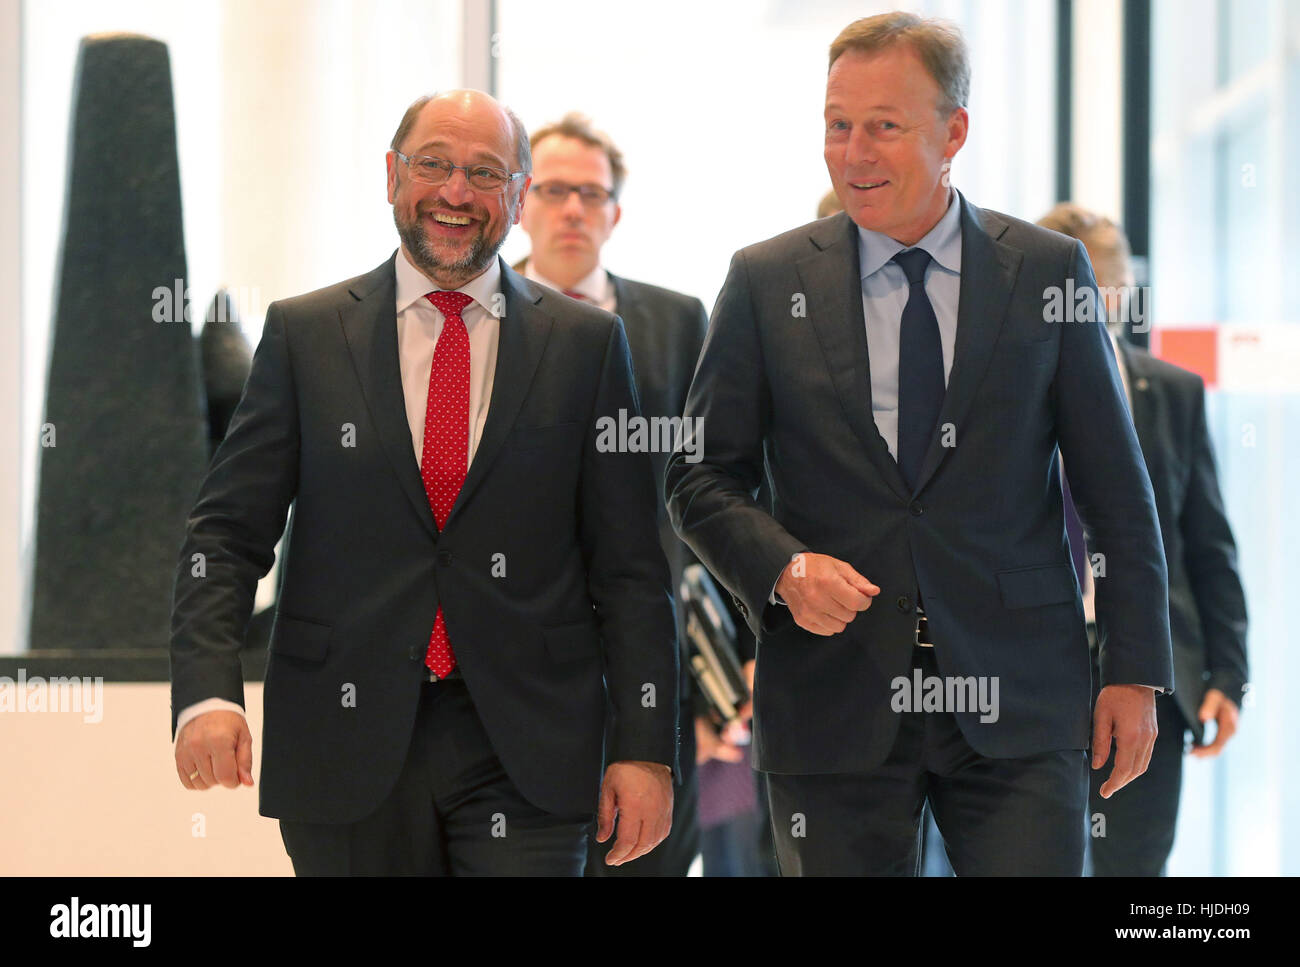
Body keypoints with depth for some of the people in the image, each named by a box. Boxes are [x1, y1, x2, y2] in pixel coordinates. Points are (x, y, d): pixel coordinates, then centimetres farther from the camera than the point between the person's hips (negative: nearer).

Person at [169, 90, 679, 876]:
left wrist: (646, 747, -2)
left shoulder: (588, 343, 6)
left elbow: (629, 568, 5)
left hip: (525, 755, 0)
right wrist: (207, 692, -13)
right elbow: (228, 534, 3)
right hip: (345, 744, 1)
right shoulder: (304, 334, 6)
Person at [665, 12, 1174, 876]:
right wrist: (783, 568, -12)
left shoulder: (1048, 273, 4)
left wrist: (1136, 672, 2)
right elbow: (702, 475, 7)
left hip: (1016, 705, 0)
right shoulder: (766, 283, 4)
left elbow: (1118, 494, 6)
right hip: (835, 701, 1)